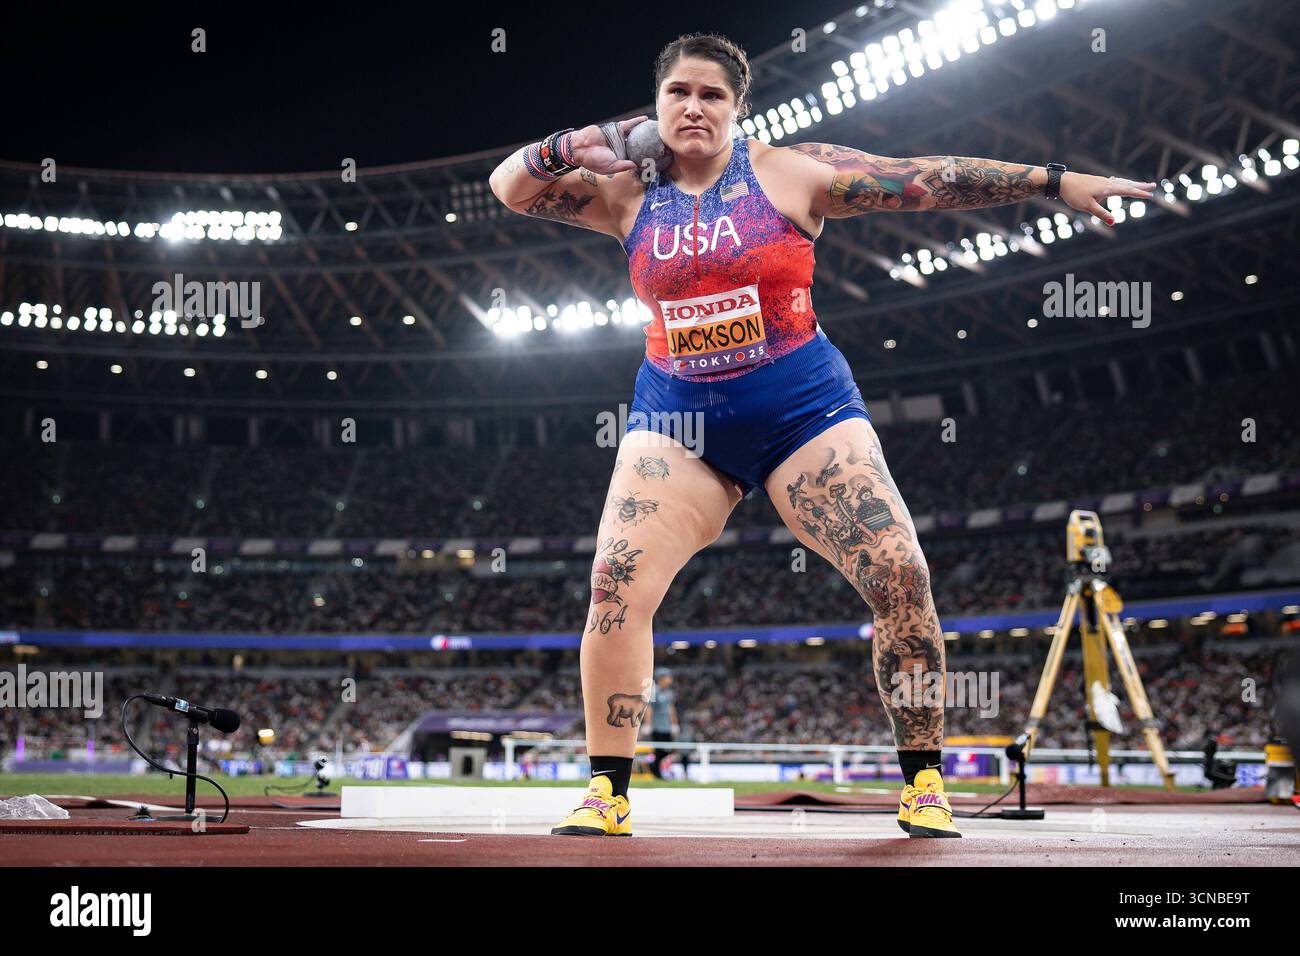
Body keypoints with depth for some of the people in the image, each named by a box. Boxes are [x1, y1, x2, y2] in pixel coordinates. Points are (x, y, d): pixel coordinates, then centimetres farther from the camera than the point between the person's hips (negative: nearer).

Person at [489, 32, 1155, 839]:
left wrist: (1055, 181, -6)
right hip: (679, 418, 2)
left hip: (803, 407, -1)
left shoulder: (789, 173, -2)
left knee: (900, 577, -13)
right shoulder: (628, 193, 6)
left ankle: (924, 782, 4)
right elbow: (511, 187, 4)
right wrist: (578, 145, -15)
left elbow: (927, 179, -3)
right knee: (617, 584, -16)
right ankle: (608, 792, -5)